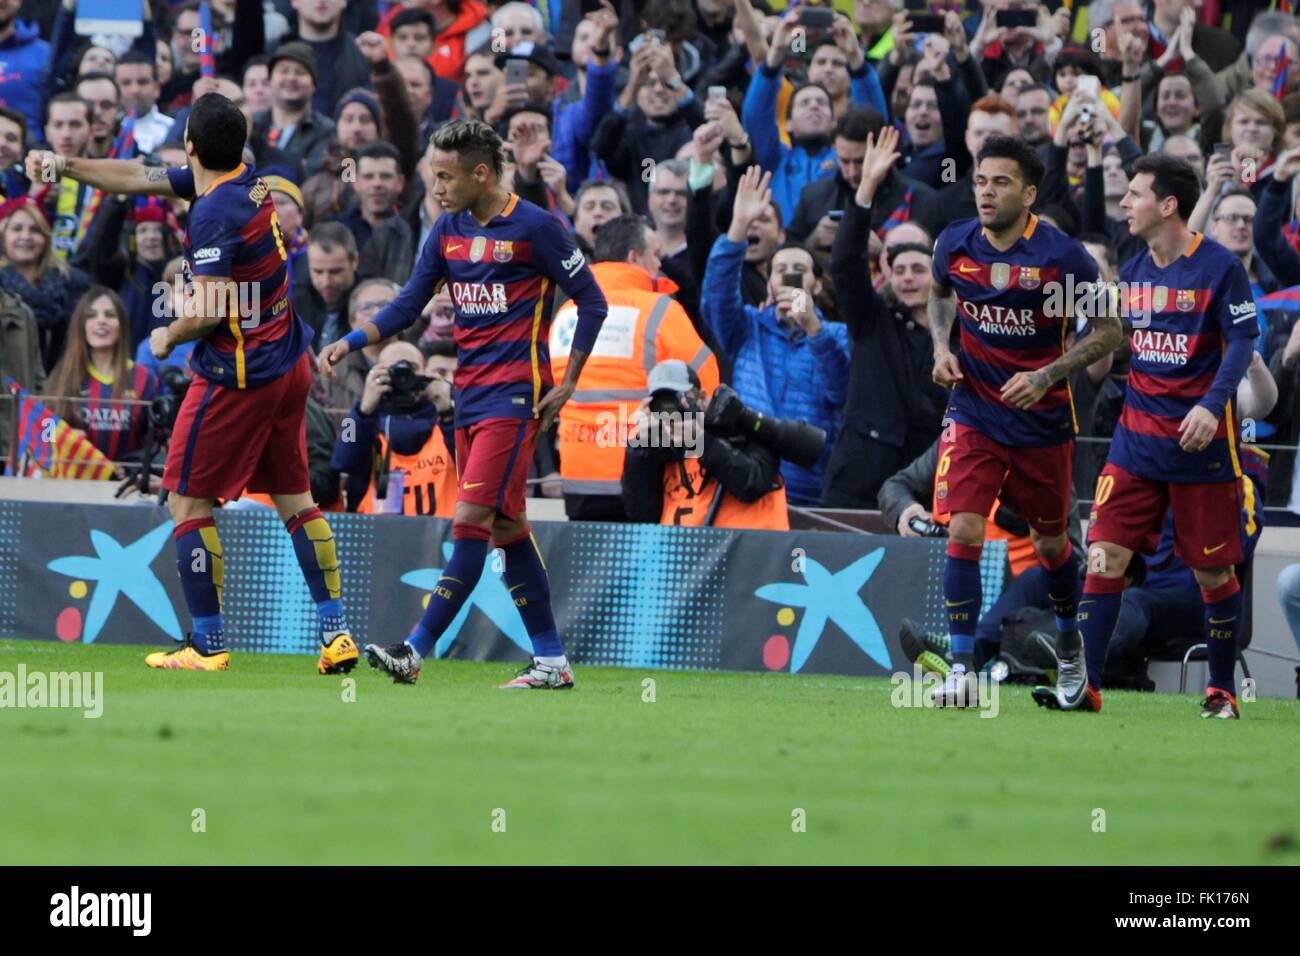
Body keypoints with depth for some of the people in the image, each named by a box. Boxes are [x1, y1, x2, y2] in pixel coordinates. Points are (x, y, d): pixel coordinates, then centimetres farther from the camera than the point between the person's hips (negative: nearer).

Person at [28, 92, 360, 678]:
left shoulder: (214, 213, -21)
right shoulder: (247, 181, 7)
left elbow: (212, 307, -25)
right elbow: (139, 178, 16)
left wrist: (169, 337, -5)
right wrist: (65, 165, 16)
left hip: (237, 376, -9)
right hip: (289, 366, 9)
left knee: (189, 499, 2)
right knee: (294, 498, 12)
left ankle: (208, 646, 3)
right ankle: (337, 634, 8)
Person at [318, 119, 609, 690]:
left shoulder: (534, 227, -9)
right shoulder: (449, 231, 10)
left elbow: (592, 303, -4)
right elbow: (408, 305, 13)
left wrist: (567, 386, -7)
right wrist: (349, 343, -1)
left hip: (515, 395, -8)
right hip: (469, 394, 8)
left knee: (472, 520, -13)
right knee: (506, 528, 8)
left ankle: (416, 652, -18)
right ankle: (551, 661, 14)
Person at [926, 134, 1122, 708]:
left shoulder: (1062, 256, -16)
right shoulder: (955, 245, -5)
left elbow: (1108, 329, -7)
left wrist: (1048, 376, -19)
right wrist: (941, 346, 0)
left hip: (1042, 418, -1)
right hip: (974, 412, 1)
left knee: (1050, 542, 14)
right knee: (963, 531, -15)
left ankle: (1070, 641, 43)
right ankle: (962, 669, -12)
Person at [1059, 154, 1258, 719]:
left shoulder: (1219, 267, -9)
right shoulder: (1133, 271, 9)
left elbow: (1241, 342, -12)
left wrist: (1212, 404, -24)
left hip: (1201, 440, -5)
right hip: (1138, 435, 5)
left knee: (1214, 571, 3)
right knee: (1106, 554, -7)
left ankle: (1223, 690, 17)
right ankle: (1086, 686, -6)